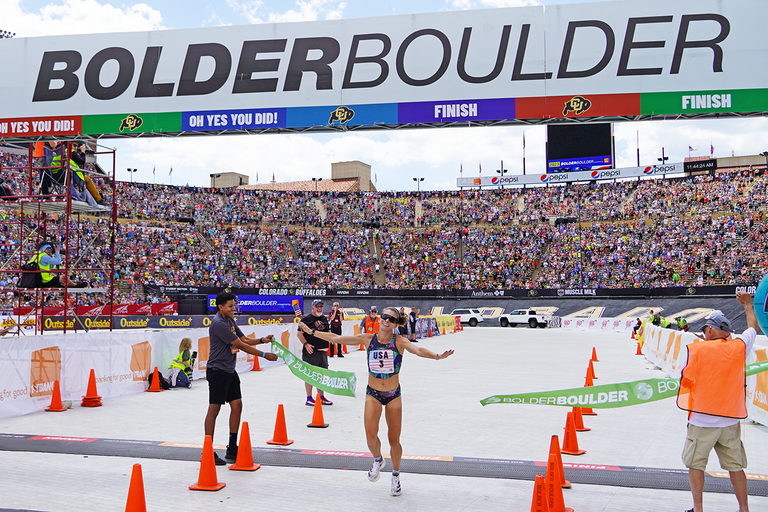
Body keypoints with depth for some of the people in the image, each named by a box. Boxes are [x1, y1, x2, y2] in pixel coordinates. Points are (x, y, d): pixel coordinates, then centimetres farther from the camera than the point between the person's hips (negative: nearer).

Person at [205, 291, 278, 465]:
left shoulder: (230, 321, 14)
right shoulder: (218, 323, -18)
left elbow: (244, 339, 16)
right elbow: (240, 345, -18)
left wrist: (262, 340, -4)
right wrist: (264, 355, -14)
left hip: (229, 371, 10)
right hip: (217, 371, -10)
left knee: (237, 405, 8)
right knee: (214, 409, -5)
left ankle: (232, 449, 16)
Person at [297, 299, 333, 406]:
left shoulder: (324, 319, 16)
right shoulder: (306, 319, -5)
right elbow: (299, 333, -8)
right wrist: (306, 344, -18)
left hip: (323, 351, 7)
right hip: (311, 351, -7)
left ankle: (321, 397, 22)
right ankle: (309, 398, 3)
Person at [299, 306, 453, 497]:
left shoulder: (399, 341, -9)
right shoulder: (368, 339, -3)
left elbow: (417, 350, -27)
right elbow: (337, 338, 2)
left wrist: (436, 356, -47)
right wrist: (311, 332, 4)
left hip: (393, 395, -1)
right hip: (373, 394, 1)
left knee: (394, 440, 5)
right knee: (370, 436, -18)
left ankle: (395, 476, 30)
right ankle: (377, 460, 16)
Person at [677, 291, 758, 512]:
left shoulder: (698, 349, -11)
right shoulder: (739, 347, 0)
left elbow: (686, 380, -6)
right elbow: (753, 327, 19)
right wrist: (747, 304, 33)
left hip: (702, 420, -4)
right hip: (731, 420, 4)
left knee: (696, 464, 7)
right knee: (735, 466, 11)